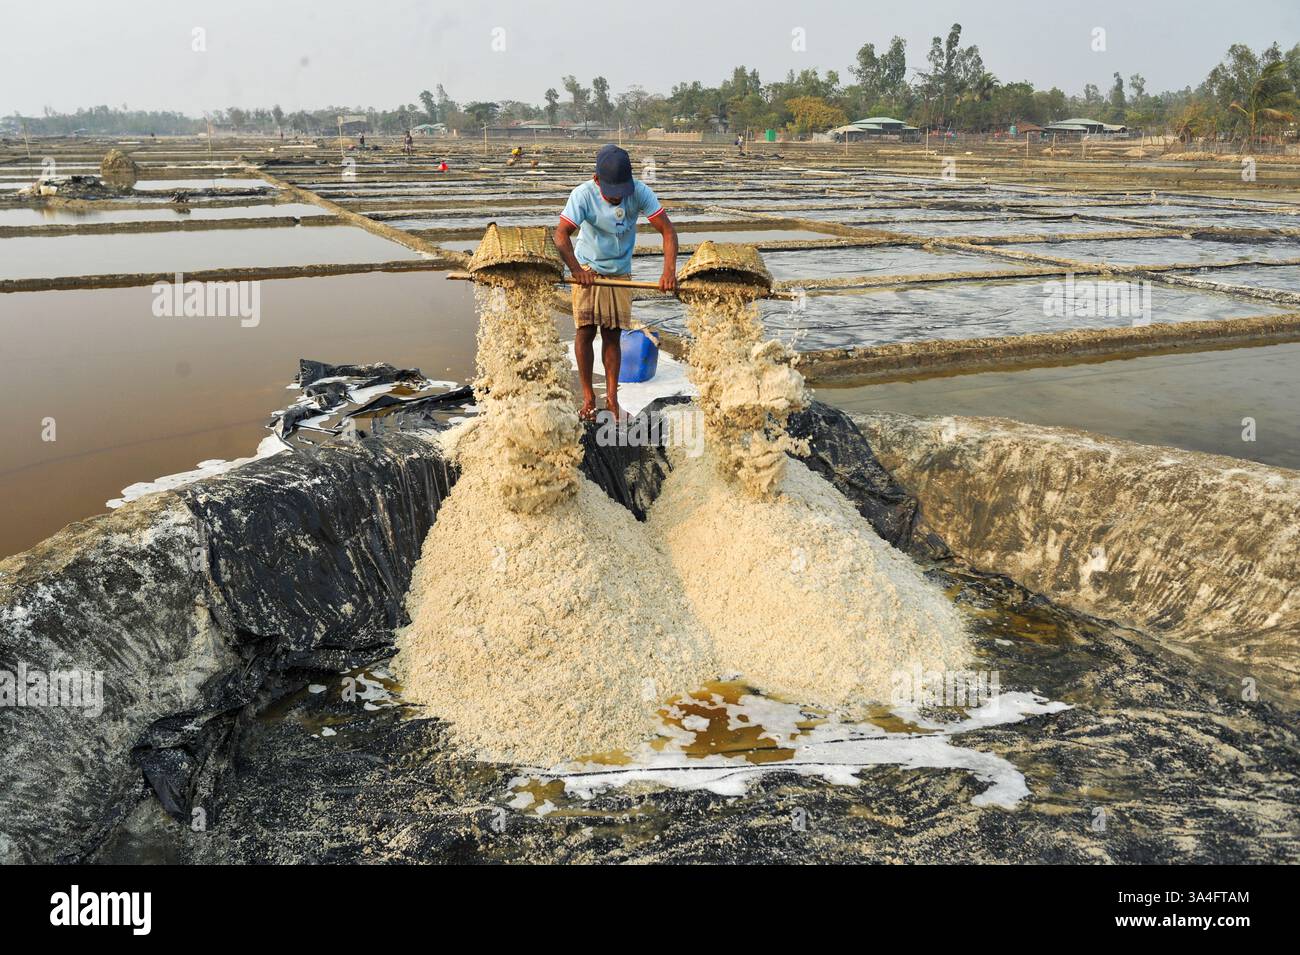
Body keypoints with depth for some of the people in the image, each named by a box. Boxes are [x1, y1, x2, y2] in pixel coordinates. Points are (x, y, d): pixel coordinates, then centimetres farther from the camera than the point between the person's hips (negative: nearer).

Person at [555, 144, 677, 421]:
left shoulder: (639, 192, -18)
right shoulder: (583, 194, -23)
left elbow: (668, 230, -21)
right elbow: (561, 234, -31)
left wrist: (669, 271, -35)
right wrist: (576, 270, -45)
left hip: (620, 271, 2)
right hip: (588, 269, -1)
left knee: (613, 335, 3)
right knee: (585, 331, -5)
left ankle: (612, 397, 12)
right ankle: (588, 397, 6)